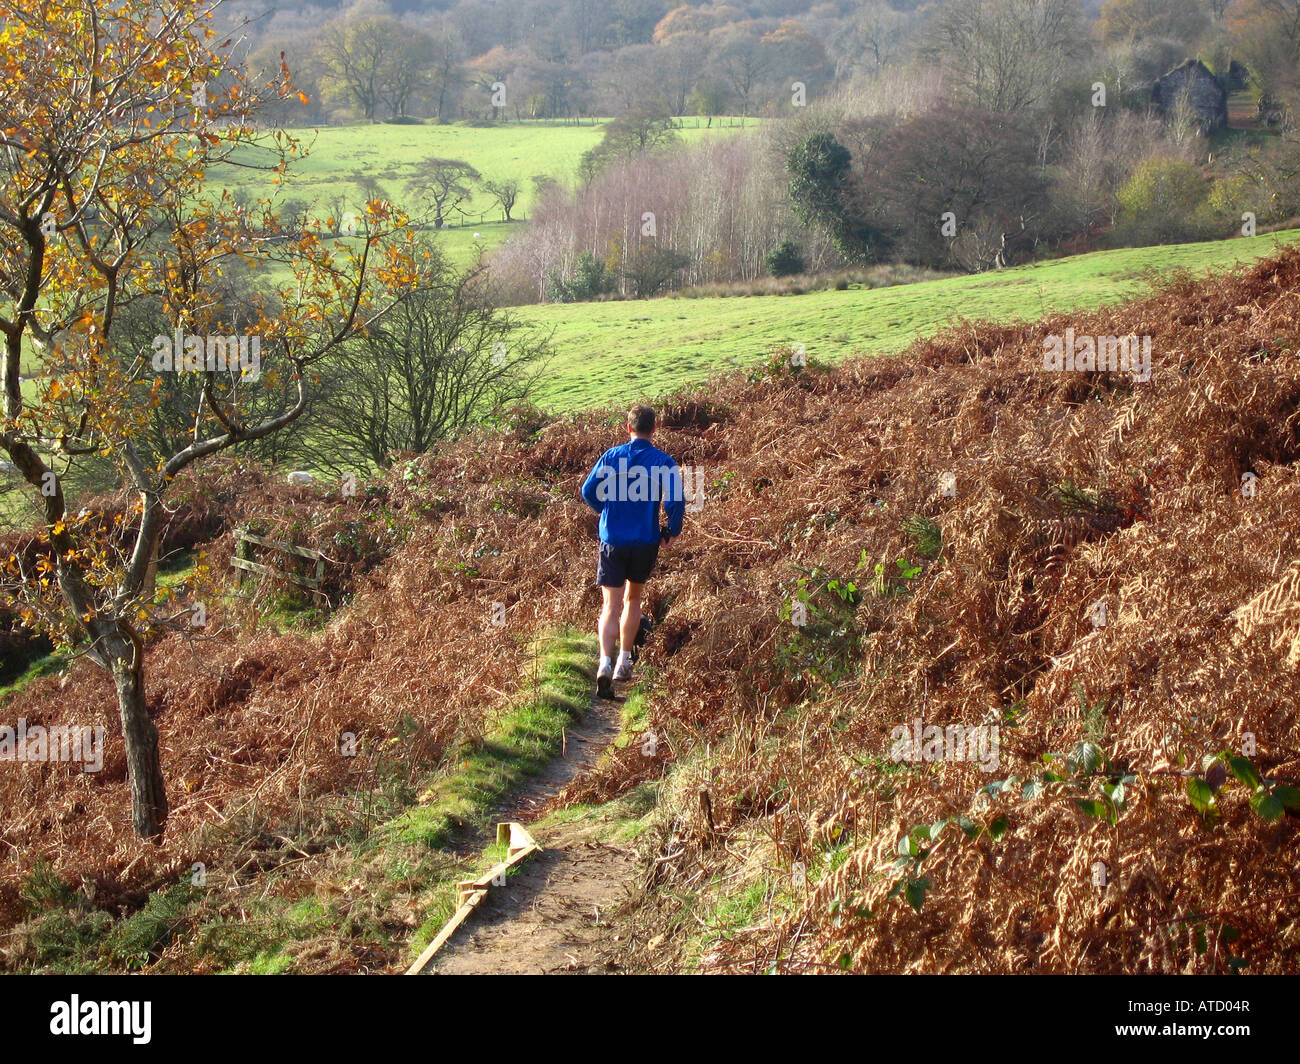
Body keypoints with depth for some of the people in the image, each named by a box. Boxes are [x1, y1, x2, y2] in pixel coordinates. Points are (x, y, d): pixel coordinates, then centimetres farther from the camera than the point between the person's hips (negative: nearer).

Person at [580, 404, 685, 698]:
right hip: (646, 543, 0)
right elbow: (676, 500, -16)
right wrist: (672, 532, 1)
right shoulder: (663, 462, -5)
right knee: (633, 599, 22)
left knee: (611, 607, -1)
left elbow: (588, 491, 2)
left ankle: (605, 661, -24)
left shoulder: (612, 456, -1)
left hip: (612, 541, 0)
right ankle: (623, 663, 23)